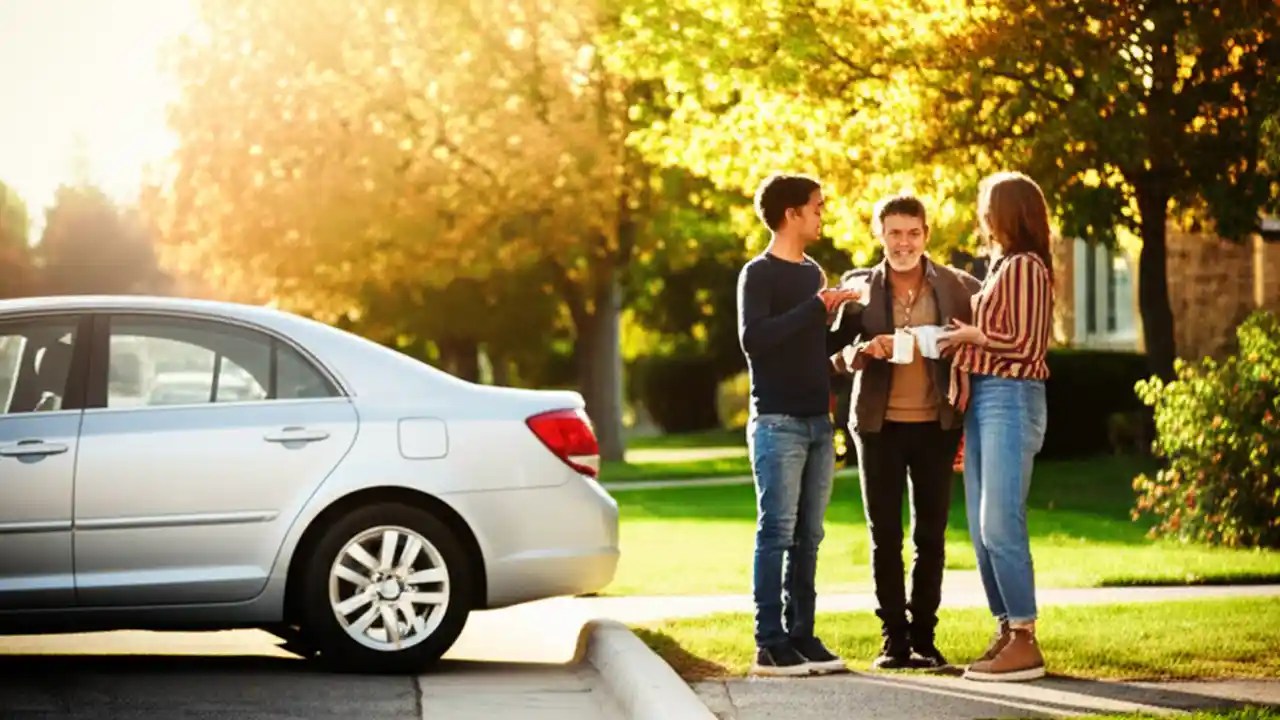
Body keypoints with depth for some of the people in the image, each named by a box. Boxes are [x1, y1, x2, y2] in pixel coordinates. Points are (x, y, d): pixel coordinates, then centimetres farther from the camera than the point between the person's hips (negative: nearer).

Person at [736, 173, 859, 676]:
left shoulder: (813, 272, 17)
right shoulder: (758, 274, -5)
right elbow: (752, 338, -20)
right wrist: (816, 307, -20)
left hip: (817, 422, 7)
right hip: (777, 422, -7)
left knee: (807, 537, 6)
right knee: (777, 532, -9)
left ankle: (801, 635, 9)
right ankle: (770, 644, -8)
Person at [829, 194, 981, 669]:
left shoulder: (957, 286, 2)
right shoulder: (859, 286, 3)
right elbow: (838, 357, 1)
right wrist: (865, 350, -19)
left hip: (936, 425, 0)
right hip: (880, 425, 0)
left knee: (930, 536, 4)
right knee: (885, 536, 3)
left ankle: (924, 637, 11)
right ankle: (893, 638, 10)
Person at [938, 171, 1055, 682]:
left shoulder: (1025, 267, -8)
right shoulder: (1001, 267, 19)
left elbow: (1027, 345, -12)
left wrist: (974, 336, -4)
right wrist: (969, 340, 6)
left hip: (1010, 400, -10)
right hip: (982, 400, 10)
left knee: (1000, 526, -13)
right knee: (982, 529, 7)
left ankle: (1026, 643, -12)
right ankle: (1007, 632, 11)